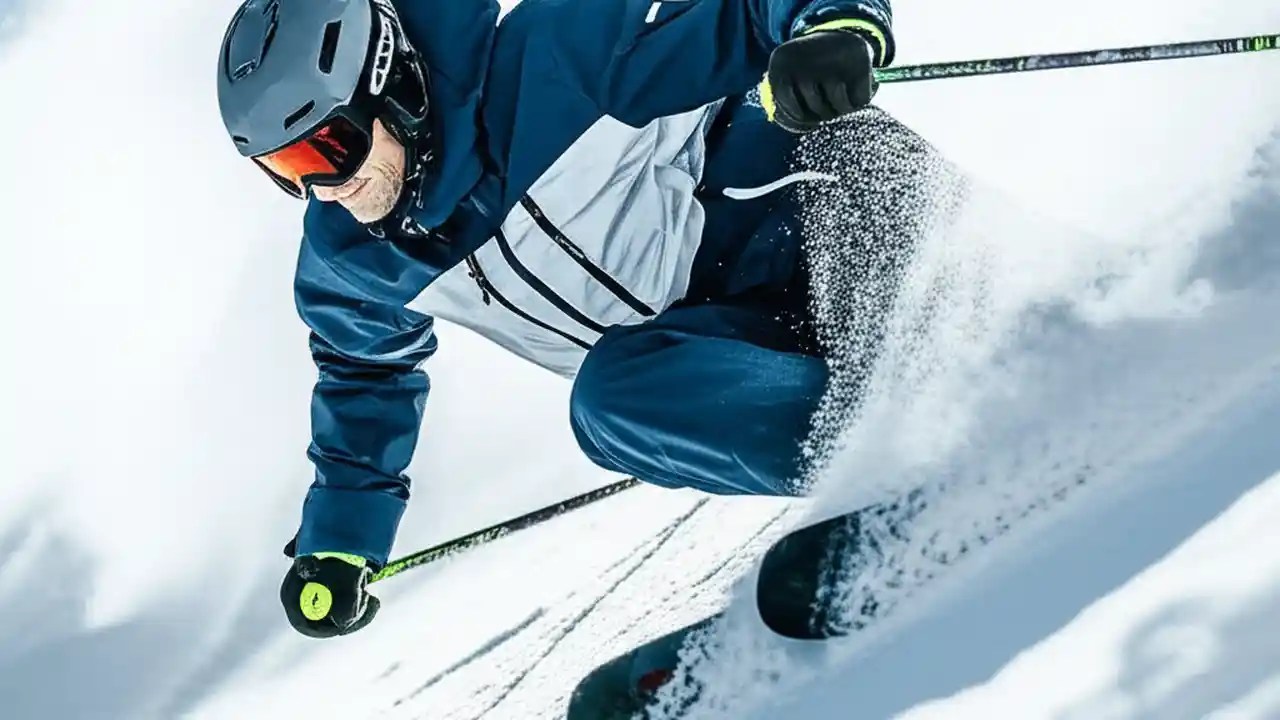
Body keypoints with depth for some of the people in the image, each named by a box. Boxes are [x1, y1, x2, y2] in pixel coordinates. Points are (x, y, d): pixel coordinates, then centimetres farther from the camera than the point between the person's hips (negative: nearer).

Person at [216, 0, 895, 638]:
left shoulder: (556, 58, -23)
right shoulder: (346, 261, -3)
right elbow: (368, 381, 18)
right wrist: (336, 548, 20)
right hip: (682, 347, 5)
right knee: (609, 406, -27)